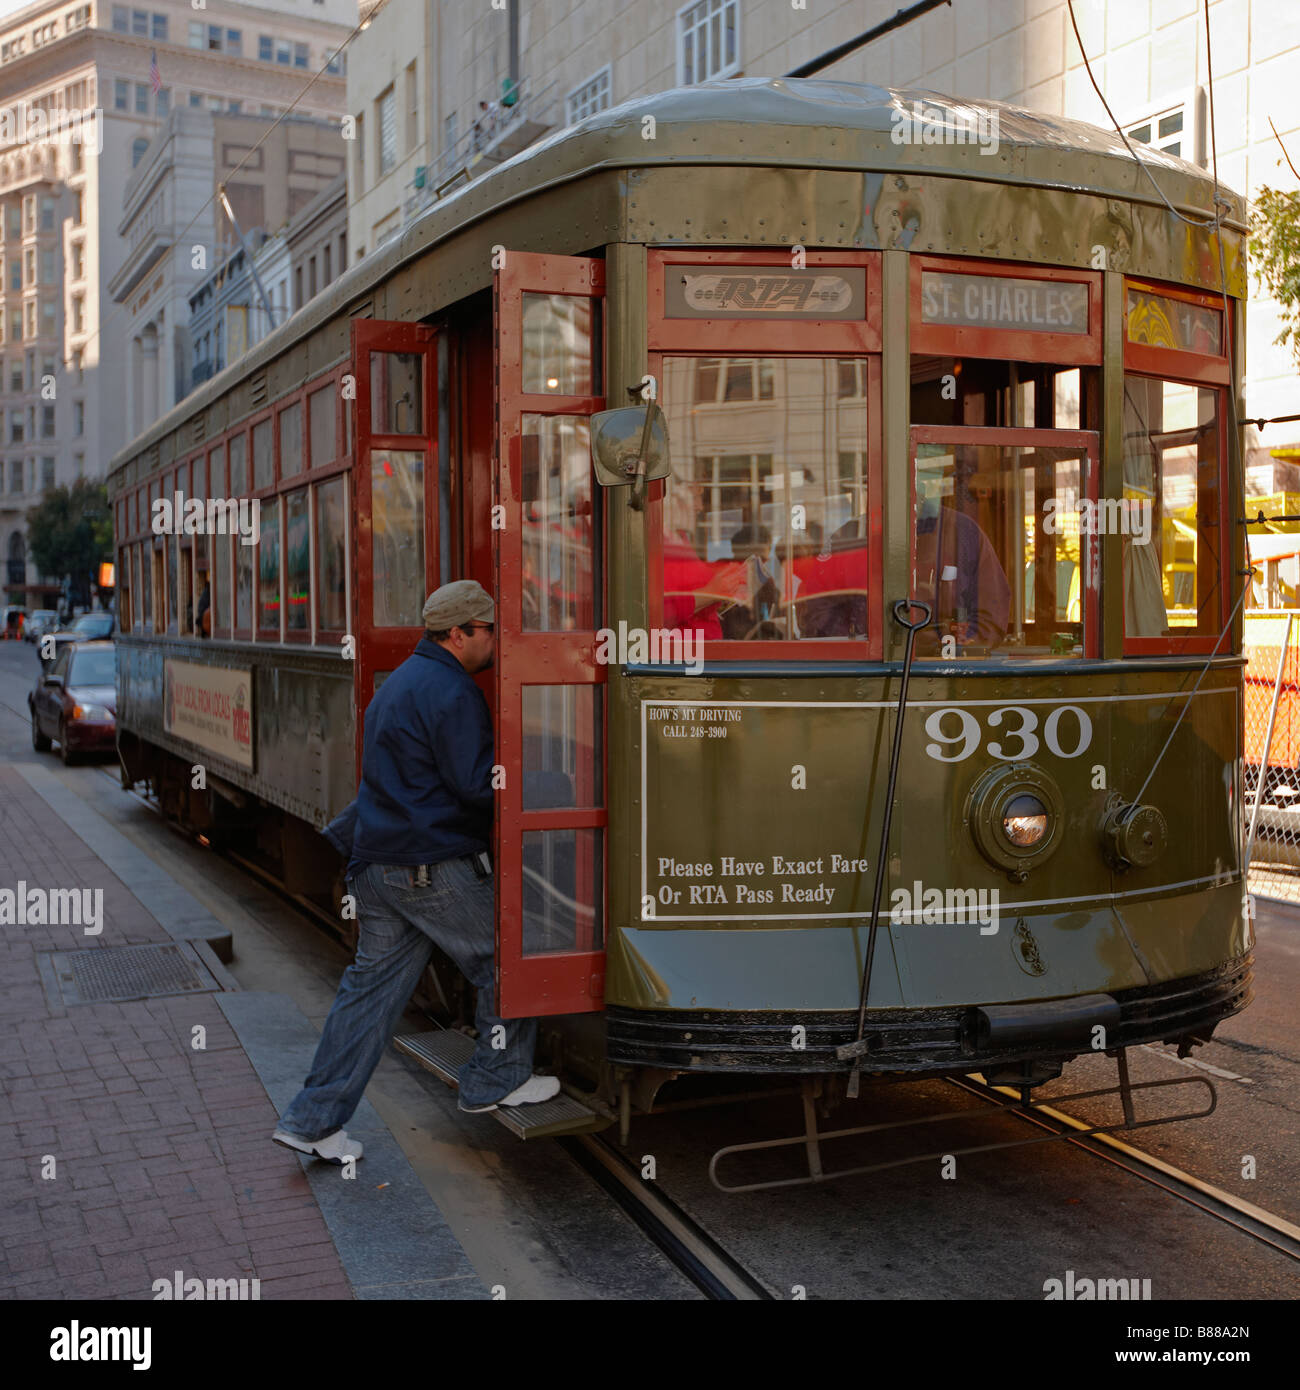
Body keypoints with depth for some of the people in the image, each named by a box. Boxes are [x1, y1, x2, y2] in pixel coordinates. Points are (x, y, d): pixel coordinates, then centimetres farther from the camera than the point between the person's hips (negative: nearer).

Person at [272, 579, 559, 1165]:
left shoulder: (401, 680, 17)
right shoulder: (451, 692, -16)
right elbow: (478, 784, -18)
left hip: (379, 862, 10)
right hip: (435, 867, -9)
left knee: (372, 983, 11)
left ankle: (312, 1119, 12)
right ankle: (496, 1081, 22)